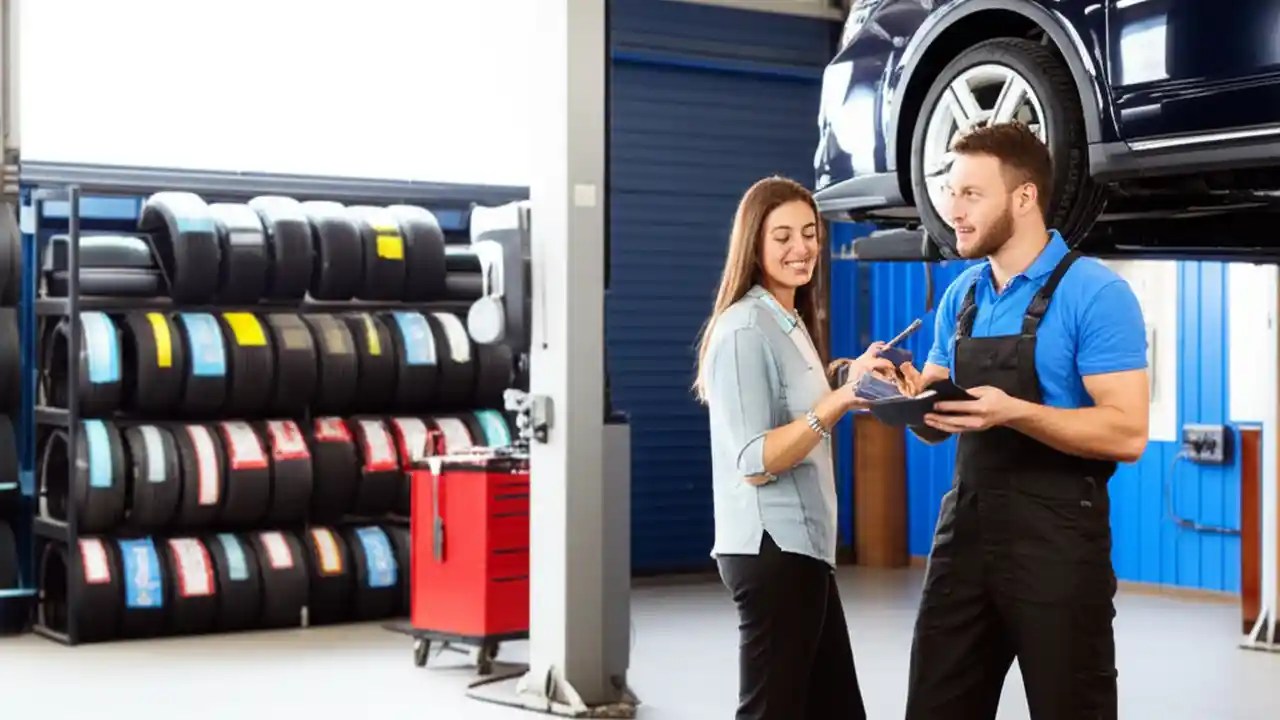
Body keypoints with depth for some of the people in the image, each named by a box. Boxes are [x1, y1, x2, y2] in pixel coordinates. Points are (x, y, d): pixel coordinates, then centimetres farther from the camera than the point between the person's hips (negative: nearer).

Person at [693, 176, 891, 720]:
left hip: (801, 545, 10)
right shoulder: (744, 329, -14)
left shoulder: (792, 324, 15)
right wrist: (839, 399, -28)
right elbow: (755, 462, -22)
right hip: (770, 548, -10)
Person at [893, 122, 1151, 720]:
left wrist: (1014, 412, -29)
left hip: (1058, 539, -6)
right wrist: (910, 396, -7)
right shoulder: (960, 295, 11)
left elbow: (1127, 433, -17)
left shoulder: (1095, 294, -11)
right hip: (965, 529, 7)